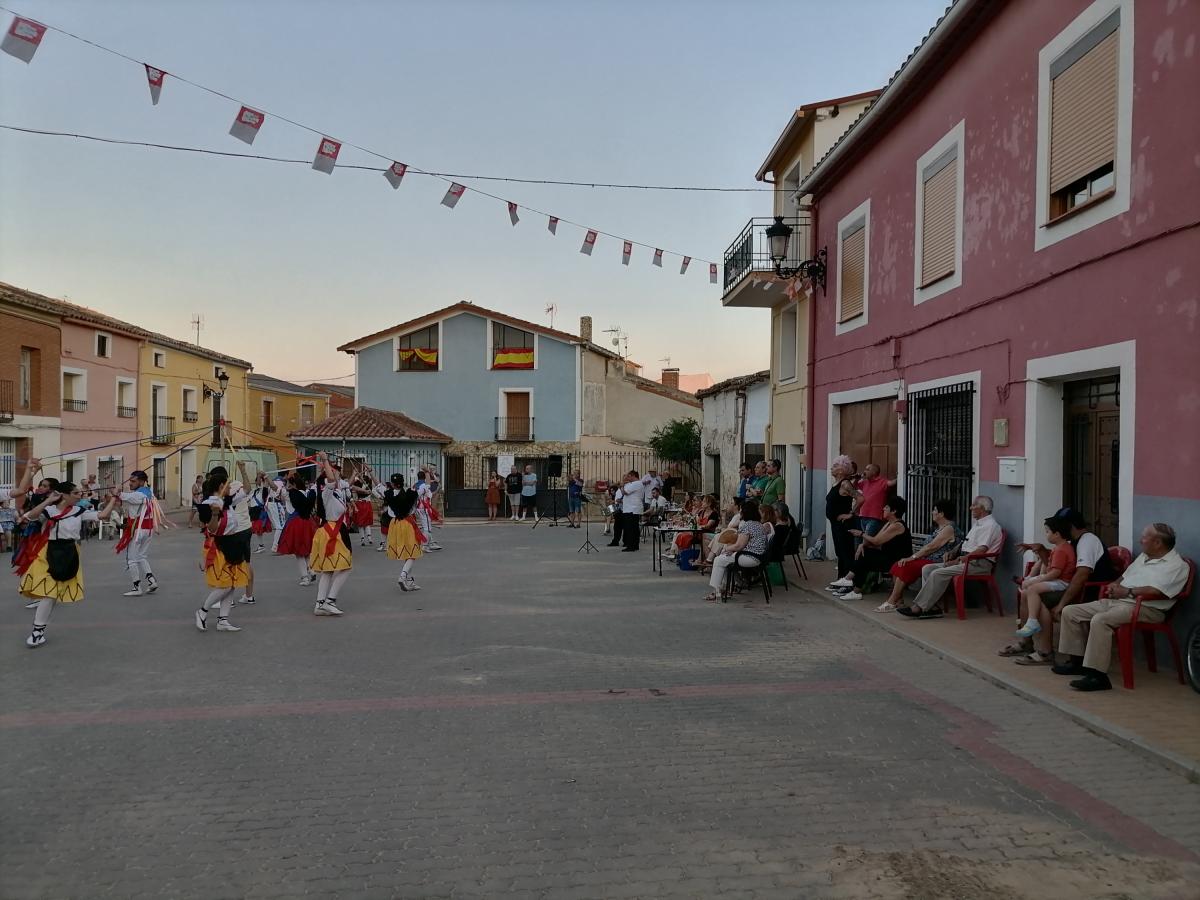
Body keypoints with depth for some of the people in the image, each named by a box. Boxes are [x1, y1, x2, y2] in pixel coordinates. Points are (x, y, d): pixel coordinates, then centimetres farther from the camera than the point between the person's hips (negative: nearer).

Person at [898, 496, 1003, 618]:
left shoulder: (990, 525, -8)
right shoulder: (977, 524, 25)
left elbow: (981, 550, -19)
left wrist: (958, 560, -18)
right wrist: (953, 554, 9)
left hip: (979, 564, -10)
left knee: (939, 573, -27)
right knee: (927, 569, -6)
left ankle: (919, 608, -25)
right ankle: (933, 607, -15)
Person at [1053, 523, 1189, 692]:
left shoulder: (1177, 565, -6)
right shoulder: (1143, 556, 23)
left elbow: (1158, 591, -21)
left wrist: (1127, 592, -17)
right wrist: (1115, 585, 9)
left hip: (1145, 607, -10)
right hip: (1115, 601, 10)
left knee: (1100, 620, -36)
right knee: (1070, 612, 0)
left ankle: (1098, 676, -34)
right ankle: (1076, 661, 5)